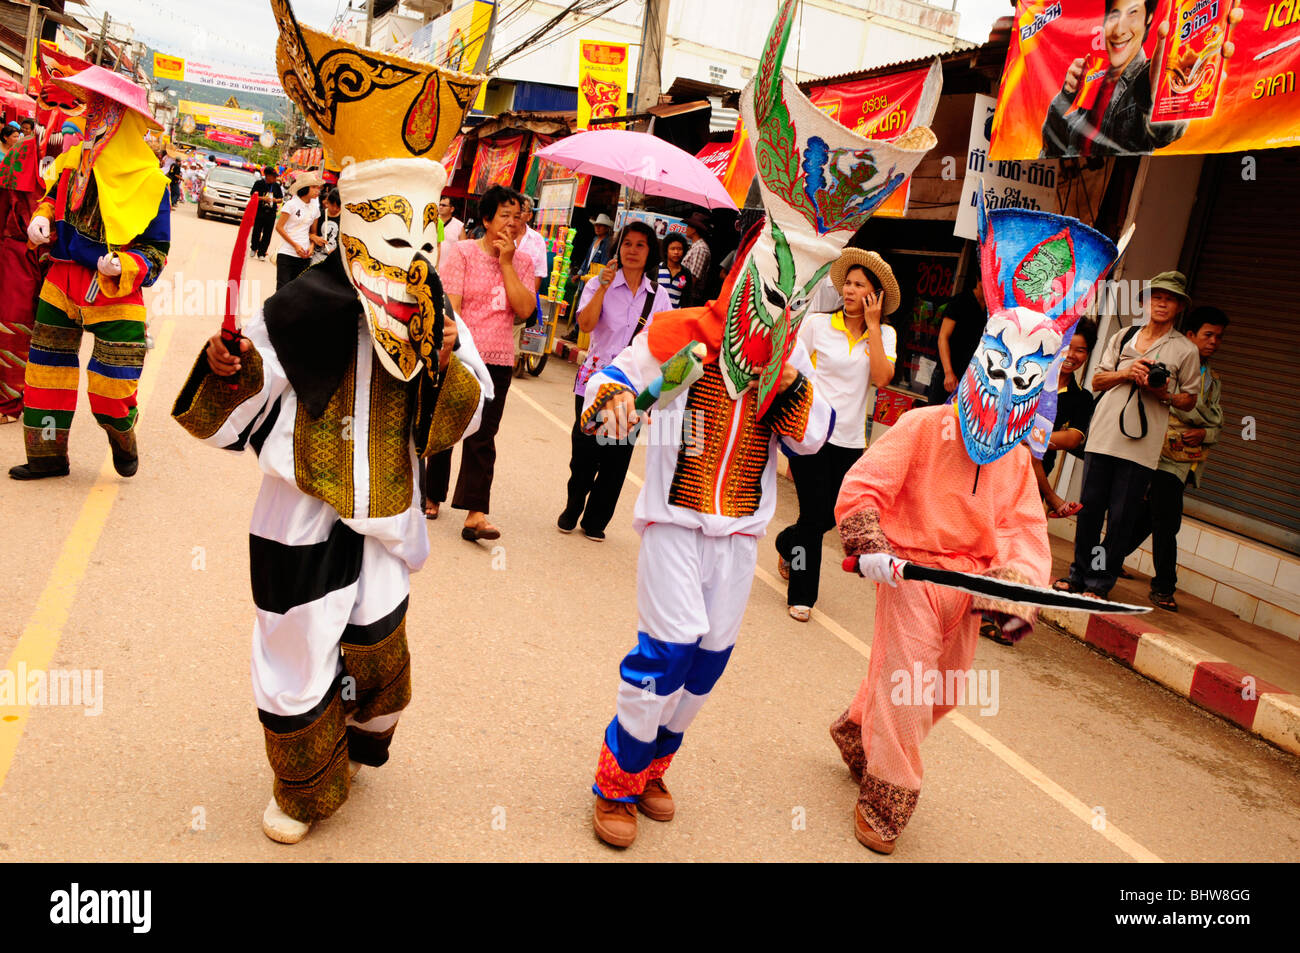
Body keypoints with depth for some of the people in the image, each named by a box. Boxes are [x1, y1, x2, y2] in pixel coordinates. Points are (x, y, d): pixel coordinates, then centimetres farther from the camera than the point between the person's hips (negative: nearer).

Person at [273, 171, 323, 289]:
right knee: (282, 289, -5)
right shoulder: (291, 204, -6)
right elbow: (279, 227, -6)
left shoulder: (315, 207, 10)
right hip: (287, 254, -5)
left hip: (304, 256, 5)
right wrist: (295, 245, -12)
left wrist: (312, 246, -3)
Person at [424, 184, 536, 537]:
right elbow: (449, 308, -10)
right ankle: (431, 496, 27)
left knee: (483, 438, -3)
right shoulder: (462, 252, -2)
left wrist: (506, 263, -8)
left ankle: (475, 515, -6)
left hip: (498, 362, 3)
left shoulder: (523, 263, 9)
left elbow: (525, 310, -6)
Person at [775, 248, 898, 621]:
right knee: (814, 516, -3)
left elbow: (881, 378, -13)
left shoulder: (884, 335, 4)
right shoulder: (817, 324, -2)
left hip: (850, 439, 3)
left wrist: (871, 325, -11)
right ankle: (801, 595, 15)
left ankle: (787, 543, 47)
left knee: (830, 516, 13)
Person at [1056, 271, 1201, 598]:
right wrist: (1126, 373, -5)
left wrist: (1163, 394, -10)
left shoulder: (1186, 350, 7)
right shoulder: (1122, 337, 14)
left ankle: (1100, 583, 7)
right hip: (1103, 435, 3)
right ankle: (1079, 574, 17)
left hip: (1141, 445, -2)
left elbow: (1189, 399, 11)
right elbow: (1097, 381, 14)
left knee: (1121, 517, -2)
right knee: (1089, 507, 5)